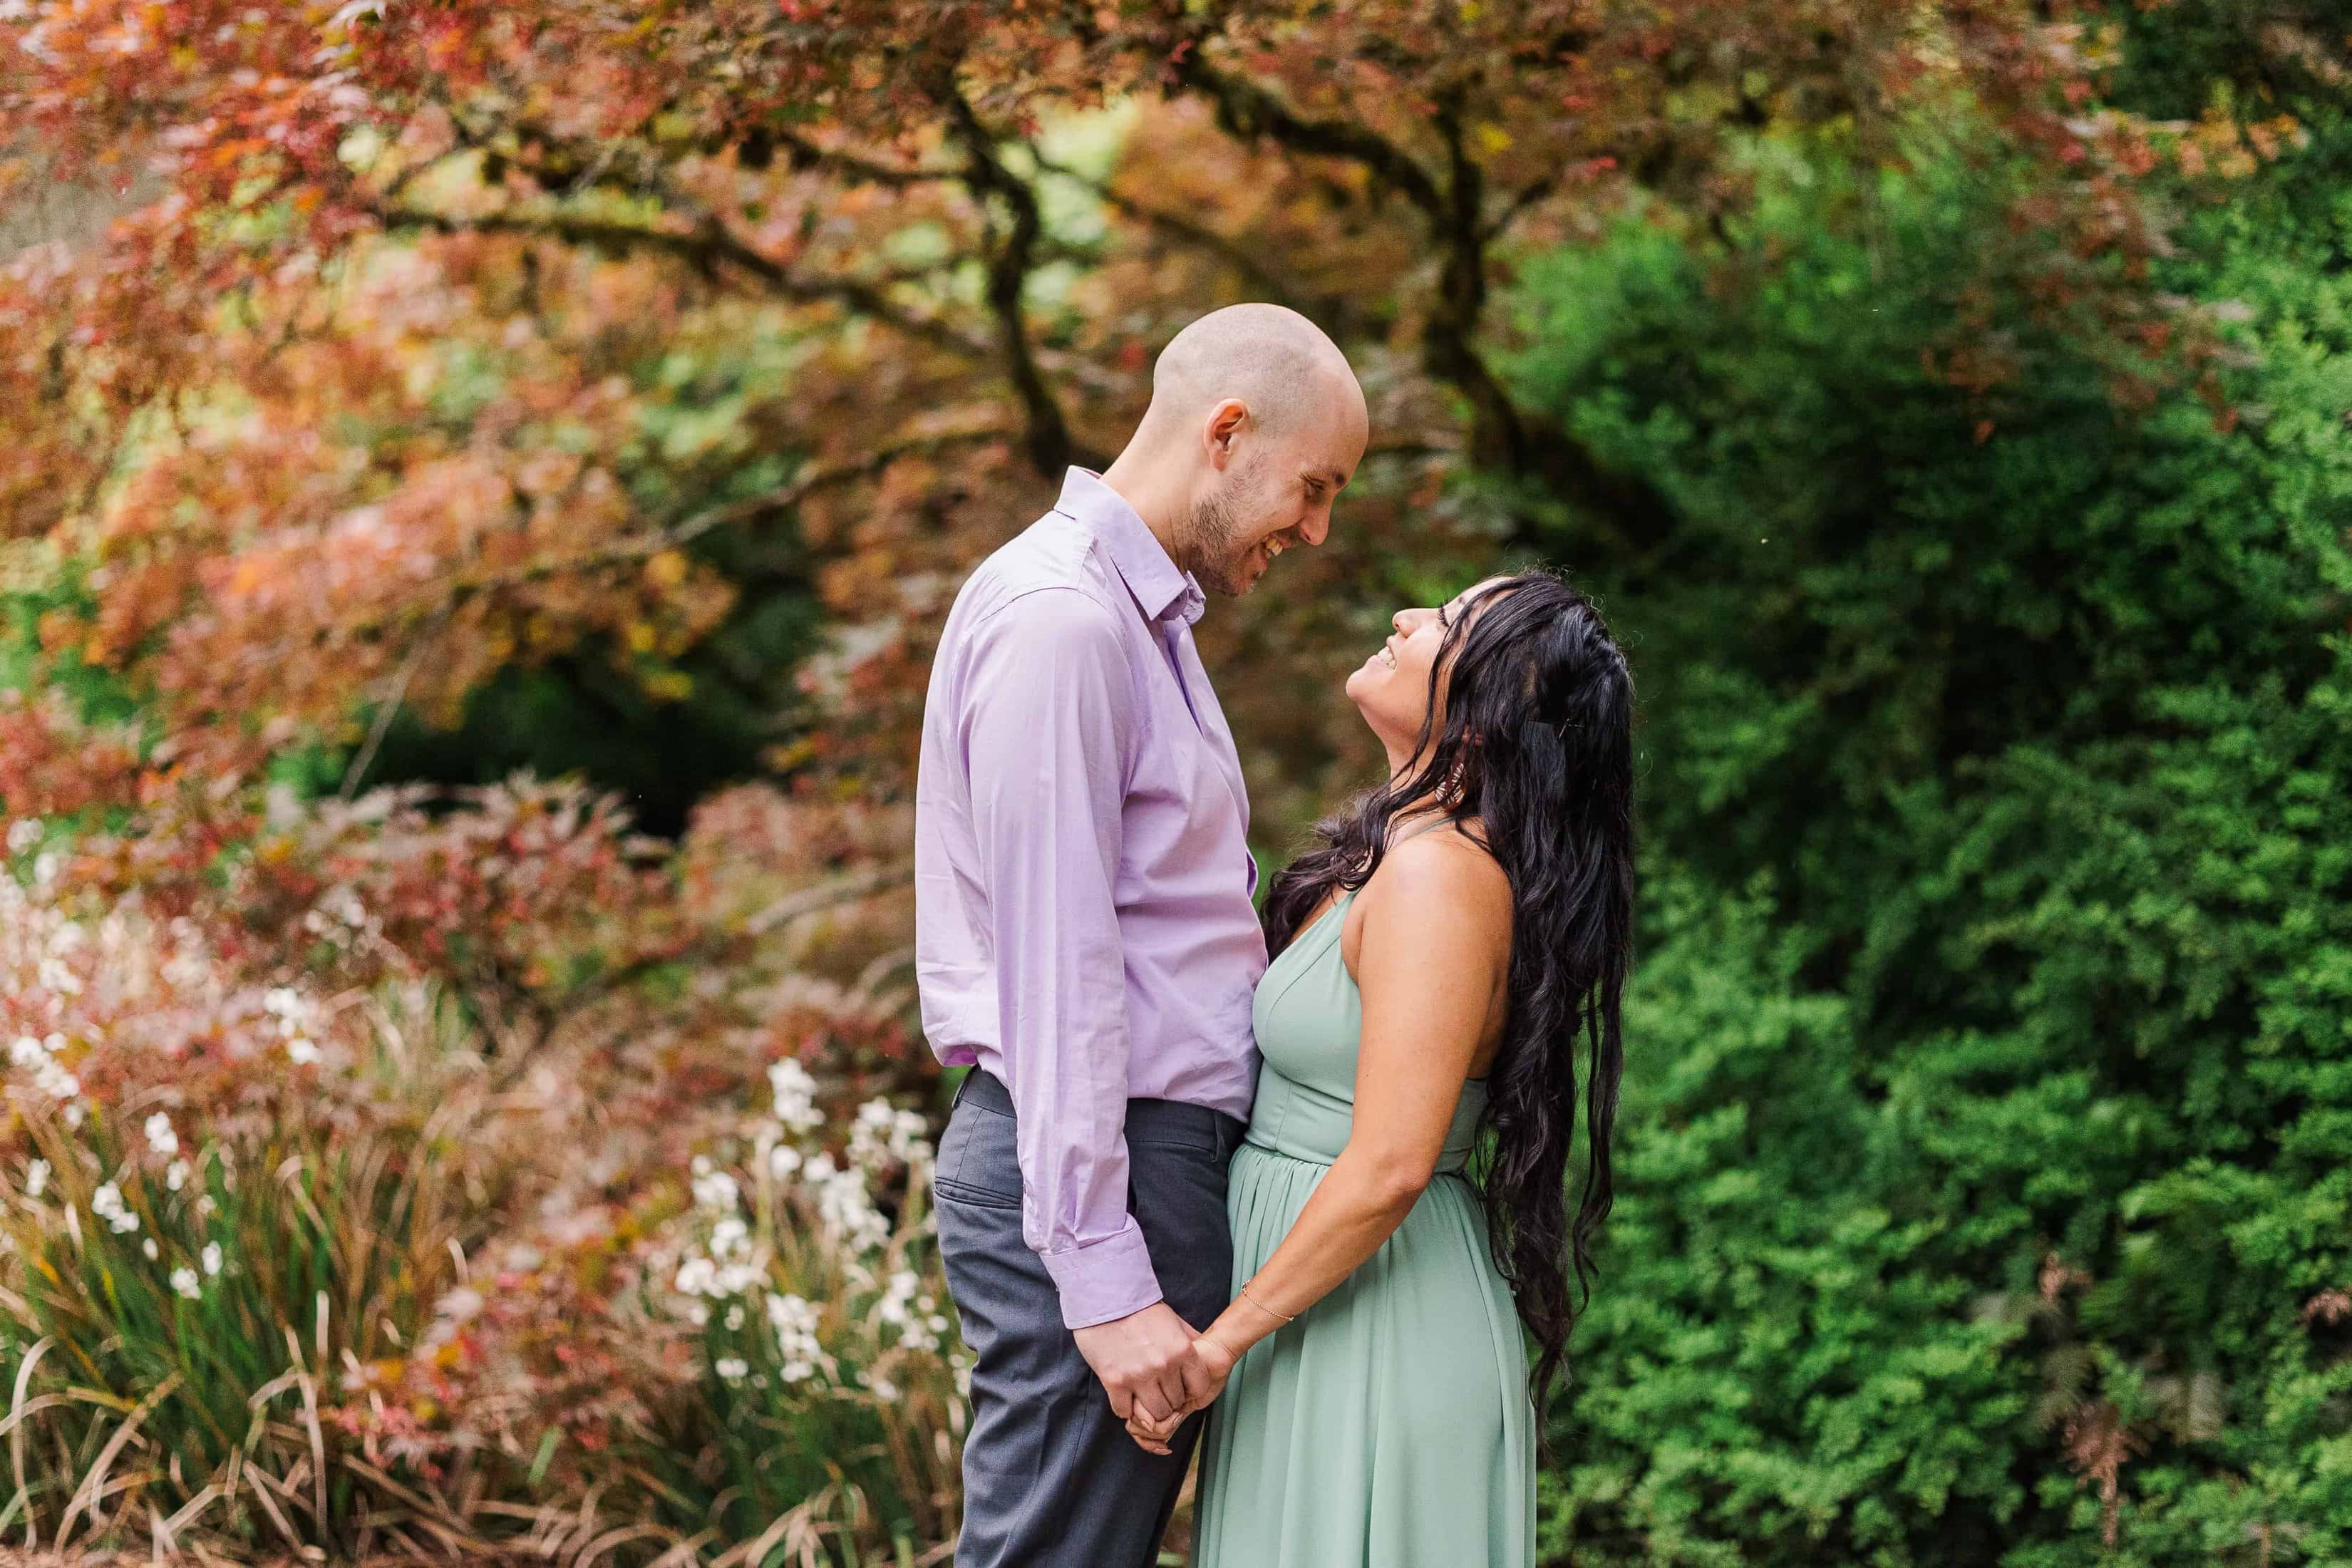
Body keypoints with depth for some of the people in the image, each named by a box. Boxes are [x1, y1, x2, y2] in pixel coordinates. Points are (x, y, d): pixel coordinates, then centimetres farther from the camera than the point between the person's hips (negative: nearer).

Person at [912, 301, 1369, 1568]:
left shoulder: (1137, 616, 20)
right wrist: (1107, 1280, -22)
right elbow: (1054, 969, -19)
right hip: (1084, 1176, -10)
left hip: (1155, 1150, 10)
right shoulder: (1062, 618, -14)